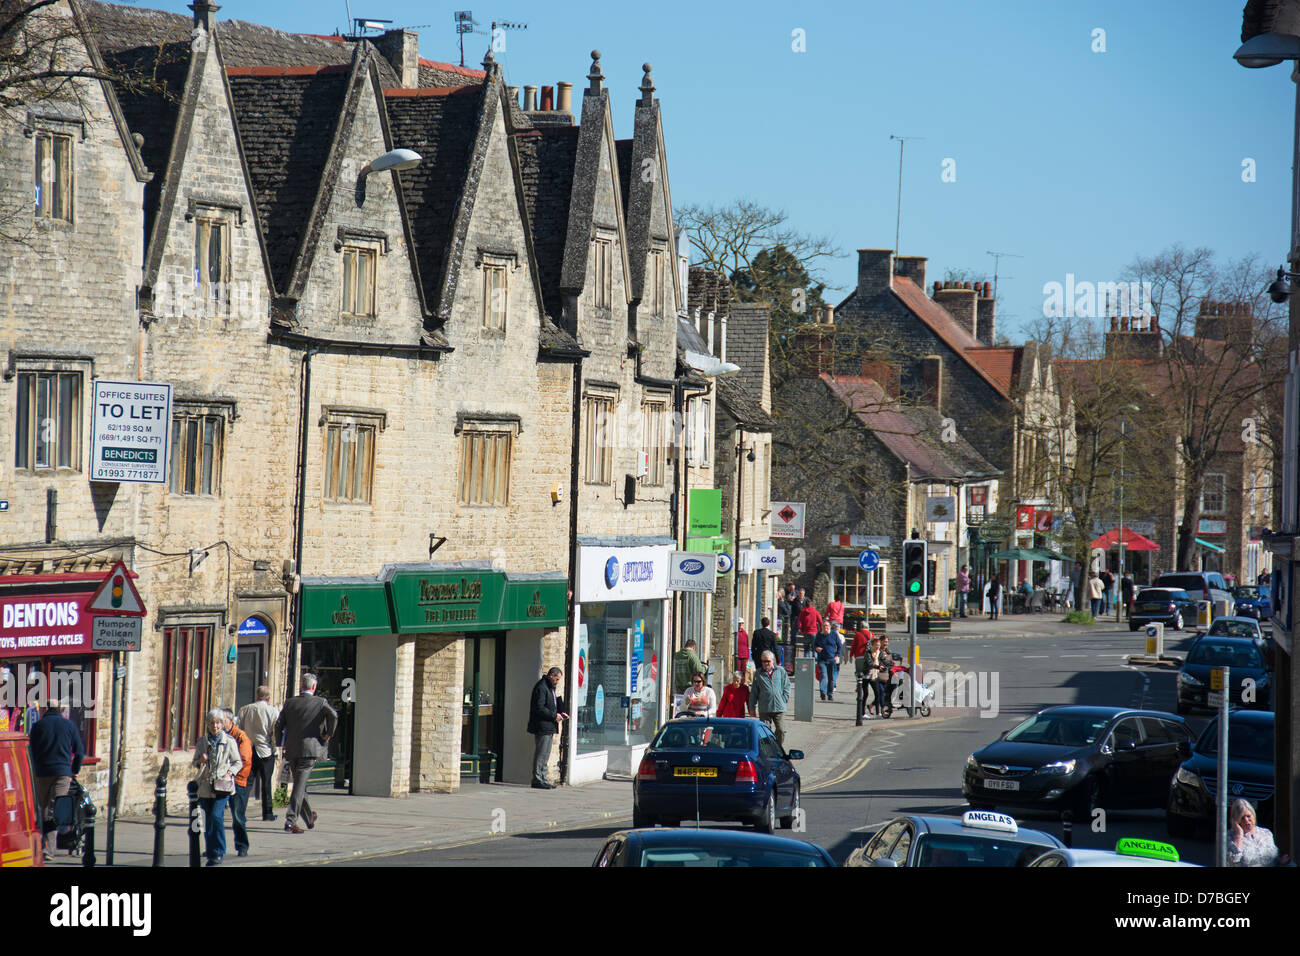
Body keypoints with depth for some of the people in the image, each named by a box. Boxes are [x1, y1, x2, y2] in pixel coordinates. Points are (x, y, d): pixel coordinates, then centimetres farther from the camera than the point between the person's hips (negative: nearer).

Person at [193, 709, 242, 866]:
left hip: (222, 786, -3)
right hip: (205, 786, 3)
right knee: (208, 821, 6)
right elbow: (195, 762, 16)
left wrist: (229, 773, -9)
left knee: (216, 816, -17)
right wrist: (200, 760, -6)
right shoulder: (202, 742, 7)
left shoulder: (229, 741, 0)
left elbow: (238, 762, 8)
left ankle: (217, 853, -10)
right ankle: (210, 851, 22)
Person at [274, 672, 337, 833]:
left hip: (291, 751, 4)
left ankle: (309, 818, 33)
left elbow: (278, 725, 3)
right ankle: (290, 821, -15)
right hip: (309, 749, -4)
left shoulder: (290, 703, 8)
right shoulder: (320, 702, 0)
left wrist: (280, 741, 18)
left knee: (300, 785, 17)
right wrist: (329, 734, -4)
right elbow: (333, 716, -18)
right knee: (300, 785, -6)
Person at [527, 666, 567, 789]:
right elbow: (539, 708, -20)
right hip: (542, 727, -10)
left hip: (548, 727, 10)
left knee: (545, 755, 12)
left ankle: (543, 779, 16)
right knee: (541, 754, -9)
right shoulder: (541, 687, -14)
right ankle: (537, 780, -7)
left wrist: (560, 714, 10)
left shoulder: (550, 688, 18)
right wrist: (554, 716, -17)